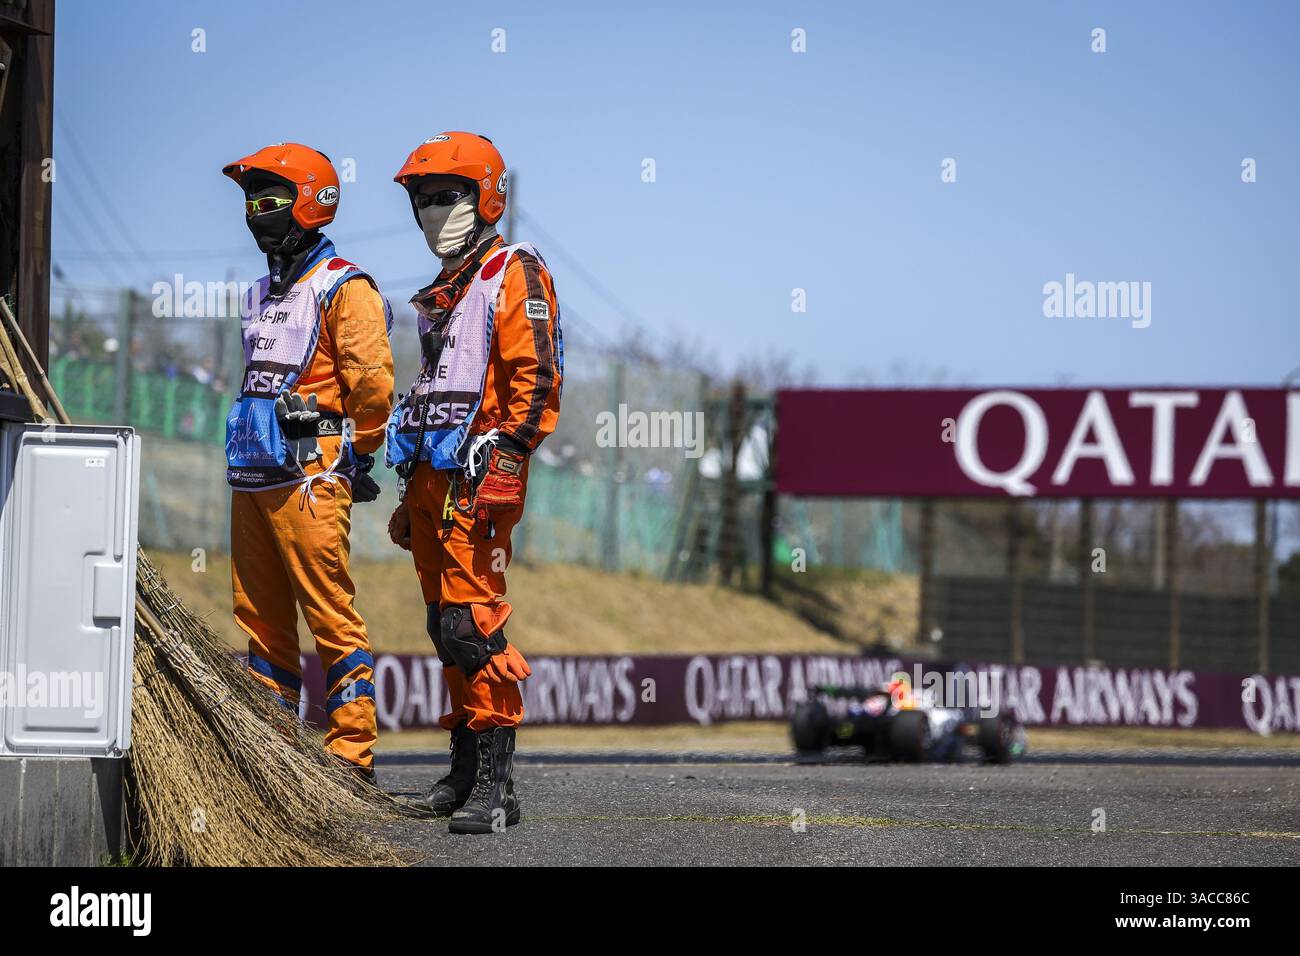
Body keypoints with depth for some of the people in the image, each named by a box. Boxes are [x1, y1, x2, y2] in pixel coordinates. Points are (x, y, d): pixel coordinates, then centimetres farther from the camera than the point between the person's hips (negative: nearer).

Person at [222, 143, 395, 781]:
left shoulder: (344, 289, -6)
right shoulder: (263, 295, 20)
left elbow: (372, 382, -12)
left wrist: (353, 455, -5)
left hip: (311, 481, -9)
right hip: (251, 481, 9)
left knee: (331, 618, -9)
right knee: (261, 620, 10)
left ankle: (352, 755, -9)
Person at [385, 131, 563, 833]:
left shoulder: (513, 276, -6)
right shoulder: (444, 293, 23)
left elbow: (535, 380, -15)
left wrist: (501, 460, -22)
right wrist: (410, 496, 26)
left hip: (478, 478, -10)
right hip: (431, 476, 10)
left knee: (472, 623, -16)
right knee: (446, 627, 11)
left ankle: (496, 784, -17)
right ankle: (465, 770, 18)